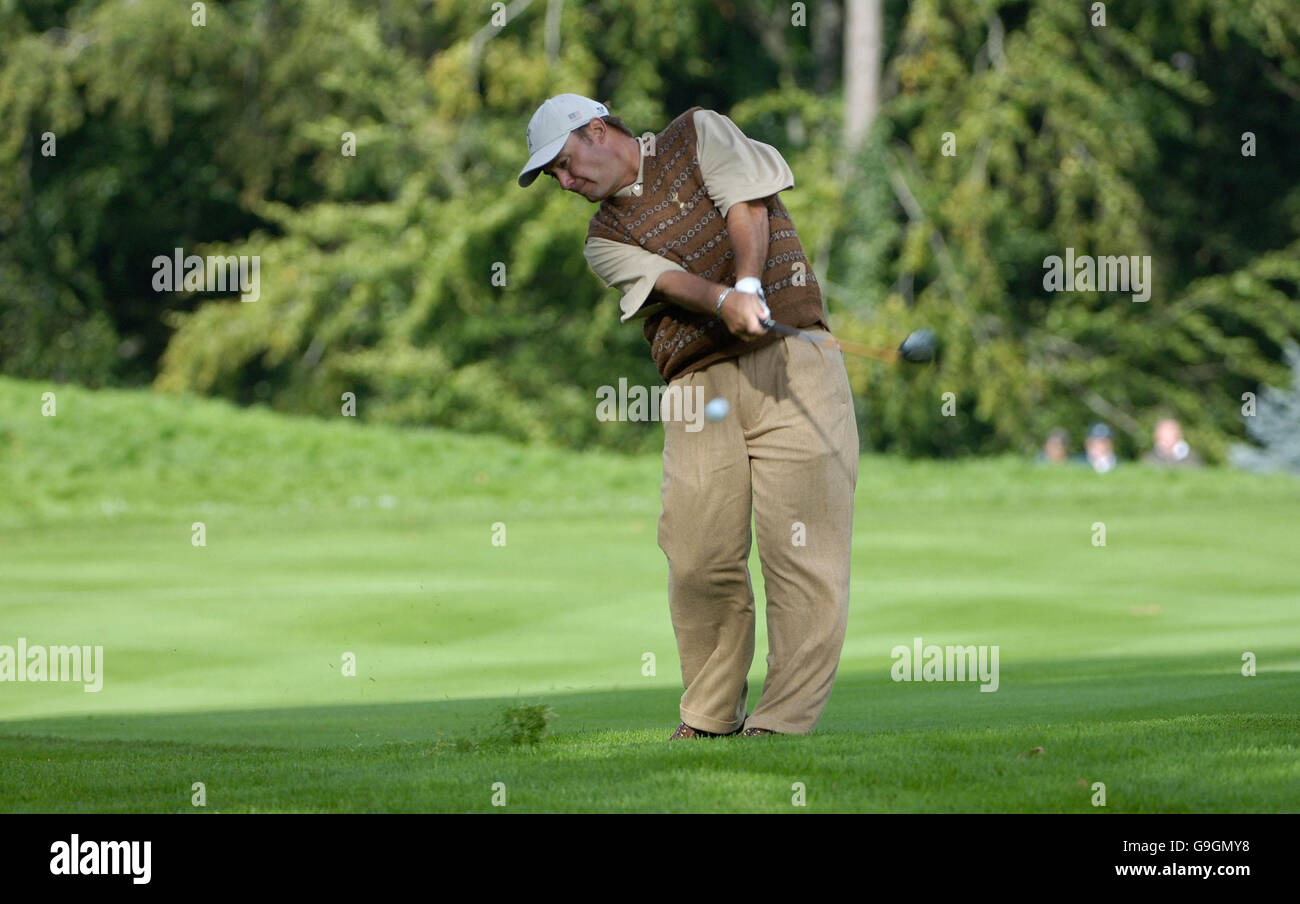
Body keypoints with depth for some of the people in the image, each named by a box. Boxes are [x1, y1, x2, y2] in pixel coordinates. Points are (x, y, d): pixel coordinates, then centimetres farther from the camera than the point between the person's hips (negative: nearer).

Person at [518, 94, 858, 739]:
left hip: (790, 356, -3)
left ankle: (784, 719, -11)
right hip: (699, 387, 3)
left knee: (800, 542, -12)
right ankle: (709, 719, 6)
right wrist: (727, 302, -24)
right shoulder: (604, 239, 15)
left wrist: (749, 284, -21)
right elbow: (668, 279, -4)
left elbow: (747, 207, -3)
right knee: (700, 557, -8)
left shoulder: (699, 135, 13)